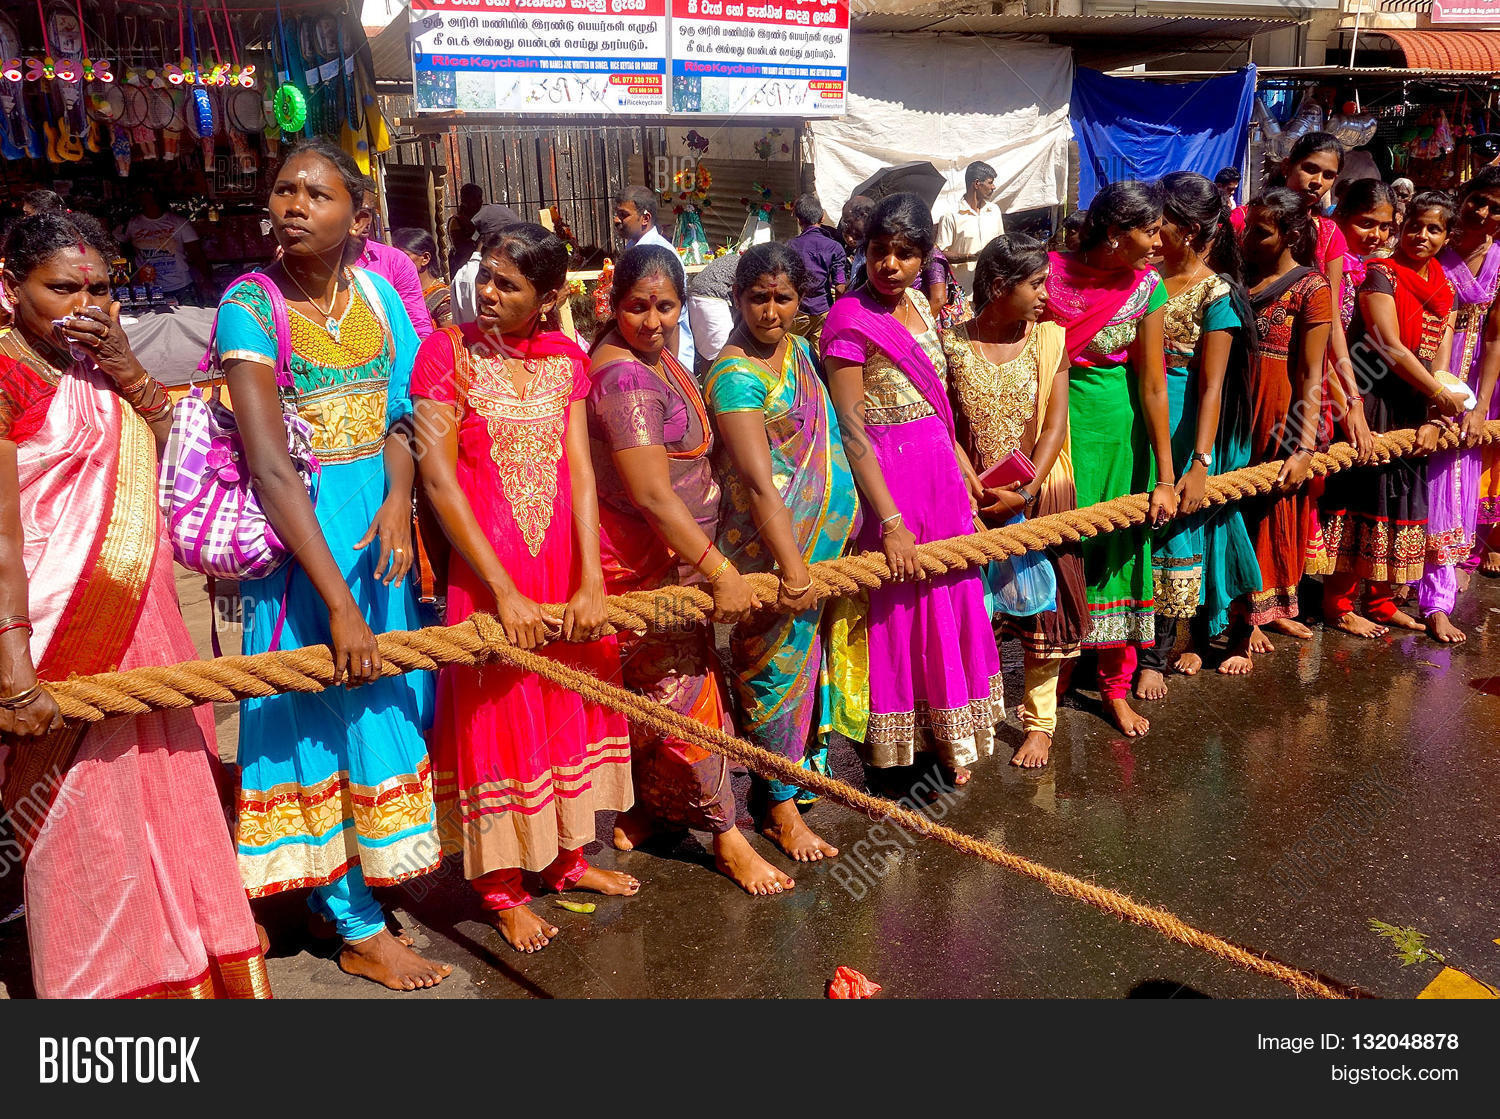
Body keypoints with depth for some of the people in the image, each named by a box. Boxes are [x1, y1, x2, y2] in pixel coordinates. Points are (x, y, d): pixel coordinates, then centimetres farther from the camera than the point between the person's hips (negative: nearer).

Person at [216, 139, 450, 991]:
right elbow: (270, 467, -21)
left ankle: (381, 862, 37)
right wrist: (338, 603, -25)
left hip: (382, 518, 5)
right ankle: (360, 929, 15)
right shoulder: (250, 307, -13)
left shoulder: (377, 294, 3)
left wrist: (399, 500, -22)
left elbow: (398, 413, 0)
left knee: (391, 694, 13)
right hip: (303, 534, -5)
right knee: (330, 707, 2)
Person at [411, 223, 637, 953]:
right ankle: (501, 888, 23)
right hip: (486, 567, -4)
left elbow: (580, 472, -3)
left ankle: (565, 857, 35)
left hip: (564, 561, 5)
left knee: (568, 699, 15)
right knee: (497, 710, 5)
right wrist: (503, 591, -18)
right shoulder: (446, 353, -8)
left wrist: (590, 581, -13)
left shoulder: (564, 360, 4)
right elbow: (438, 479, -13)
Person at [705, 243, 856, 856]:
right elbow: (759, 482, -25)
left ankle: (806, 764, 37)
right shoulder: (736, 375, -18)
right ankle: (780, 807, 15)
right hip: (771, 542, -8)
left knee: (811, 653, 18)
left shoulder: (797, 349, 8)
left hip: (824, 533, 8)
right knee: (780, 662, 2)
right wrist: (793, 569, -28)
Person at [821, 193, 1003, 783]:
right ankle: (904, 736, 25)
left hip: (940, 470, 7)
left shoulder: (919, 306, 7)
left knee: (952, 598, 14)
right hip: (888, 476, -7)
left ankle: (948, 733, 32)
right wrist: (891, 521, -21)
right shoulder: (850, 320, -16)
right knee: (904, 608, 5)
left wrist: (964, 465, 15)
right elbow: (851, 430, -19)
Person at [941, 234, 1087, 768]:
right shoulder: (953, 343, -4)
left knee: (1042, 605, 5)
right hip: (974, 498, 0)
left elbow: (1054, 425, -5)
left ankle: (1039, 720, 20)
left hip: (1039, 495, 1)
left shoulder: (1050, 339, -1)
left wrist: (1025, 493, -16)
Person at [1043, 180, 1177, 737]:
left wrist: (1166, 477, -7)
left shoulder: (1146, 286, -5)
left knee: (1119, 551, 7)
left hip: (1121, 428, 2)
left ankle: (1116, 686, 23)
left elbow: (1153, 385, -6)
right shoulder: (1053, 274, -10)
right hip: (1060, 421, -2)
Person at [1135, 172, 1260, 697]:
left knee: (1177, 530, 3)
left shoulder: (1216, 293, -12)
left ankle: (1156, 655, 13)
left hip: (1183, 421, -5)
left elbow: (1212, 386, -15)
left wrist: (1200, 462, -20)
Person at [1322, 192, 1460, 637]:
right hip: (1372, 401, -7)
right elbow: (1391, 348, -16)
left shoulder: (1444, 289, 13)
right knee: (1360, 497, -4)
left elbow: (1440, 361, 7)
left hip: (1415, 408, 7)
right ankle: (1338, 605, 6)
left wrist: (1432, 418, -5)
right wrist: (1441, 395, -12)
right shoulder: (1381, 274, -8)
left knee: (1402, 499, 11)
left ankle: (1381, 601, 23)